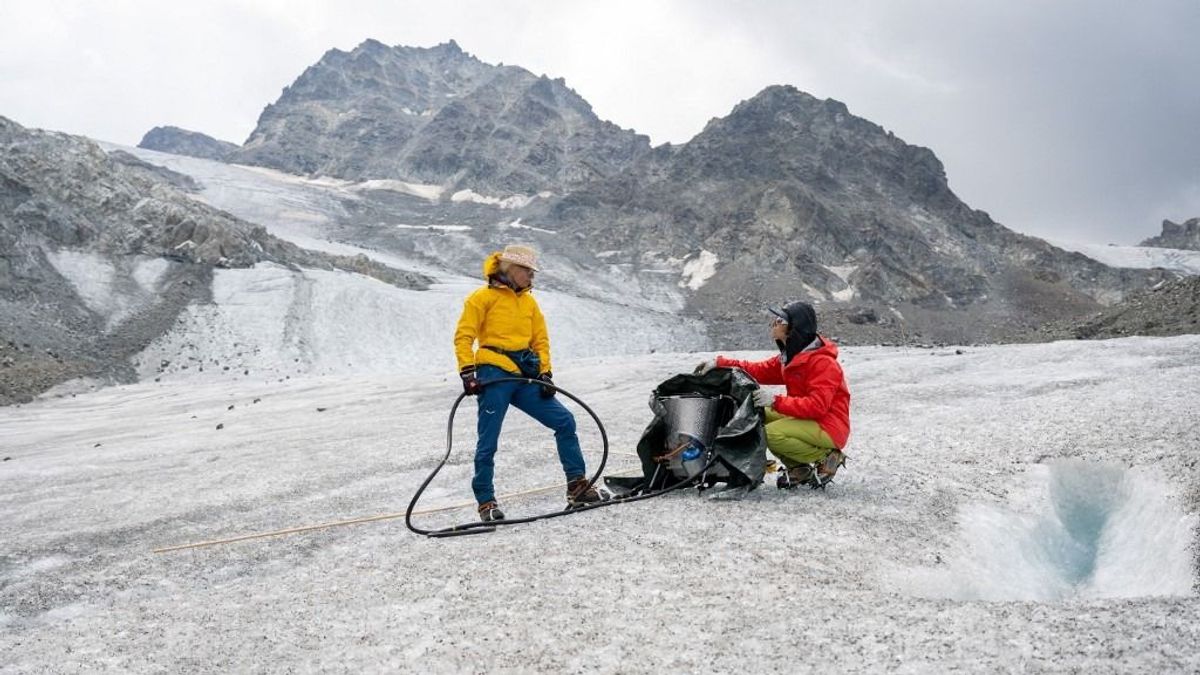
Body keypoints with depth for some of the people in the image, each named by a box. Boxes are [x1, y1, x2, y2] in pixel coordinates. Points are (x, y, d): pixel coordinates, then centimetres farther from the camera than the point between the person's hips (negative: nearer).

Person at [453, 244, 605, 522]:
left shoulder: (529, 301, 19)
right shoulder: (483, 298, 1)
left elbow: (541, 340, 18)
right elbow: (463, 336, -4)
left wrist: (545, 373, 6)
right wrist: (467, 371, -14)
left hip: (525, 378, 6)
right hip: (494, 376, -6)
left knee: (564, 421, -1)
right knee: (488, 441, -4)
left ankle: (577, 485, 6)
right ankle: (486, 502, 9)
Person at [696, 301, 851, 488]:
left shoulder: (823, 363, -20)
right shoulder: (790, 356, 8)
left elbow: (817, 406, -28)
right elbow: (760, 370, 8)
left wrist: (776, 401, -33)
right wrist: (719, 363, 0)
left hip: (828, 429, -9)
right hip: (805, 419, 9)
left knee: (771, 434, -26)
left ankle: (826, 458, -7)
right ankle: (799, 467, 5)